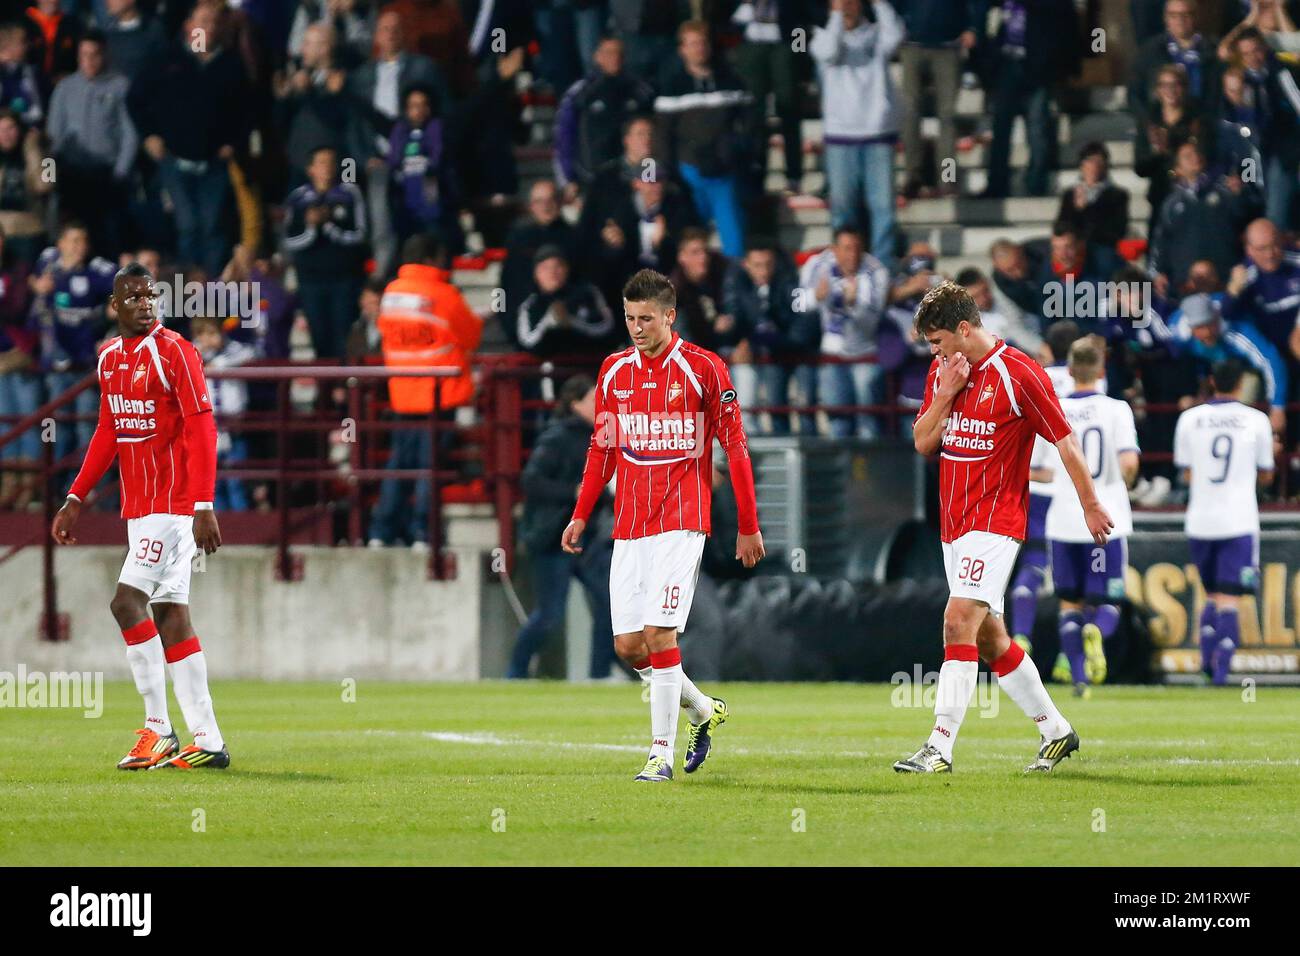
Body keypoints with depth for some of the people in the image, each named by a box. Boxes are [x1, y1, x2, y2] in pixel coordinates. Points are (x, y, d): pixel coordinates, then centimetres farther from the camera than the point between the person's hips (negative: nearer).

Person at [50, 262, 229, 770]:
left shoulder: (174, 353, -11)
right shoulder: (110, 356, 12)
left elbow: (202, 432, -16)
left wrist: (203, 507, -22)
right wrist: (75, 499, 20)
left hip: (174, 503, -8)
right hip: (138, 506, 8)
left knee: (127, 601, -14)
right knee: (170, 614, 6)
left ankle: (158, 729, -7)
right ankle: (208, 741, 8)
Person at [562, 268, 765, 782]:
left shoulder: (704, 369, -5)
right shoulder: (613, 371, 10)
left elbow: (735, 446, -2)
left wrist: (748, 525, -2)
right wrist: (581, 515, 14)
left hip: (681, 521, -5)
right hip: (628, 524, 5)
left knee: (658, 633, -15)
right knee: (628, 645, 2)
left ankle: (662, 753, -8)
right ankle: (704, 709, 25)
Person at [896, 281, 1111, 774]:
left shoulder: (1019, 373, -12)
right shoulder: (942, 371, 10)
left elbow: (1065, 441, -6)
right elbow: (922, 442, 7)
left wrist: (1091, 506, -2)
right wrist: (946, 392, -7)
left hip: (995, 522, -8)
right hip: (954, 523, 8)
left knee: (959, 622, -19)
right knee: (988, 638, 11)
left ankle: (940, 749, -23)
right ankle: (1055, 730, 26)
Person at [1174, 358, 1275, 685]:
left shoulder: (1189, 419, 3)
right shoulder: (1256, 420, -1)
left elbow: (1187, 474, 9)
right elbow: (1265, 474, 9)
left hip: (1200, 521, 2)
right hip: (1239, 521, -2)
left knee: (1212, 594, 18)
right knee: (1230, 598, -2)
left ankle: (1207, 655, 4)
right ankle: (1222, 667, -13)